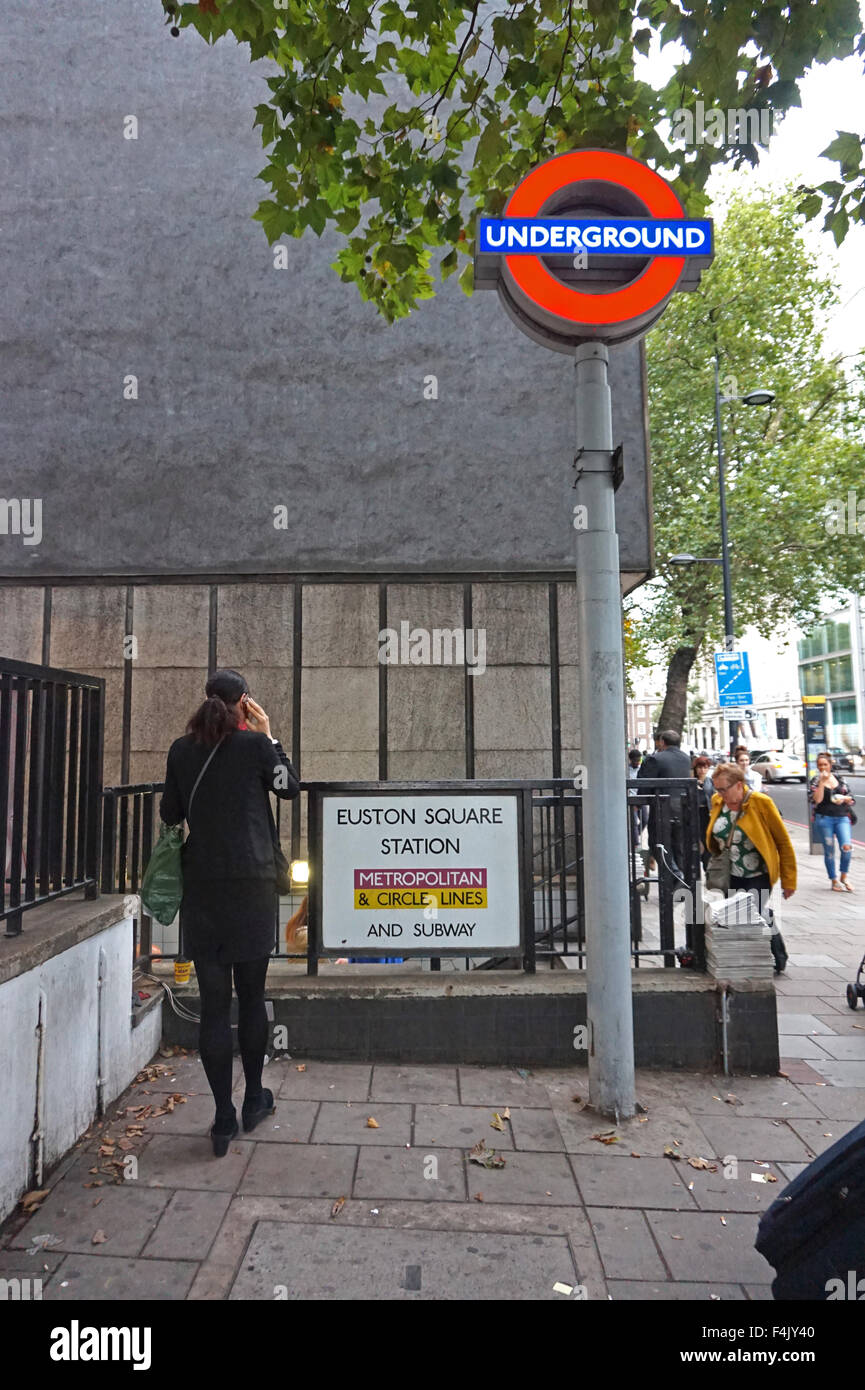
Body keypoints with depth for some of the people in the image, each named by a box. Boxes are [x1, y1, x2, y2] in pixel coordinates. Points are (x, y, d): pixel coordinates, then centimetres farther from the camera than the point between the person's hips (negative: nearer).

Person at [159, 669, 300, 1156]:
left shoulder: (182, 750, 2)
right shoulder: (255, 744, -8)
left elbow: (170, 813, 11)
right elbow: (291, 788, 7)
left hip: (201, 886, 2)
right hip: (251, 883, -2)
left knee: (214, 1002, 7)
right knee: (252, 997, 13)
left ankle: (224, 1119, 14)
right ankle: (254, 1099, 28)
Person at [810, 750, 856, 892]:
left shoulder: (839, 778, 9)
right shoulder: (815, 781, 2)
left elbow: (851, 800, 14)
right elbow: (816, 799, -14)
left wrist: (844, 798, -8)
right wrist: (822, 782, -16)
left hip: (842, 818, 2)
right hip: (824, 818, -1)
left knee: (847, 847, -16)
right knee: (829, 851, 4)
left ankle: (844, 877, 6)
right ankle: (834, 881, 19)